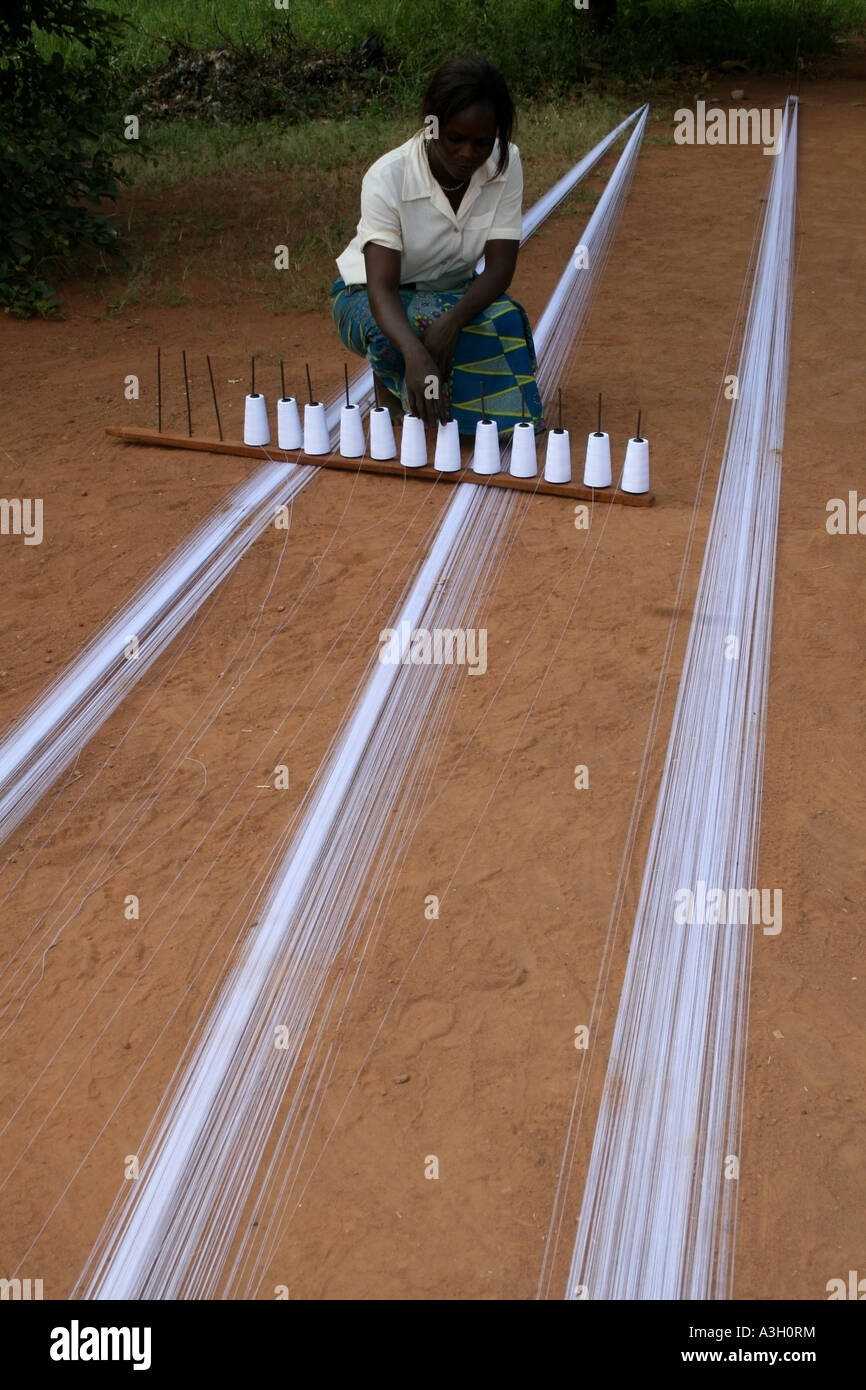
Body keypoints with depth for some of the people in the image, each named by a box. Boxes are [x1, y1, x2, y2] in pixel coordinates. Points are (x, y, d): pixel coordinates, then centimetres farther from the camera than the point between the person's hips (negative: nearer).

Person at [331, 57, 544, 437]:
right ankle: (389, 381, -2)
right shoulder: (387, 178, -28)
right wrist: (415, 354, -57)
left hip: (451, 293, 3)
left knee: (505, 320, -30)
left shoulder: (506, 163, -18)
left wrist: (453, 320, -42)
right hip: (369, 295, -2)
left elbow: (500, 265, -21)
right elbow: (381, 287, -37)